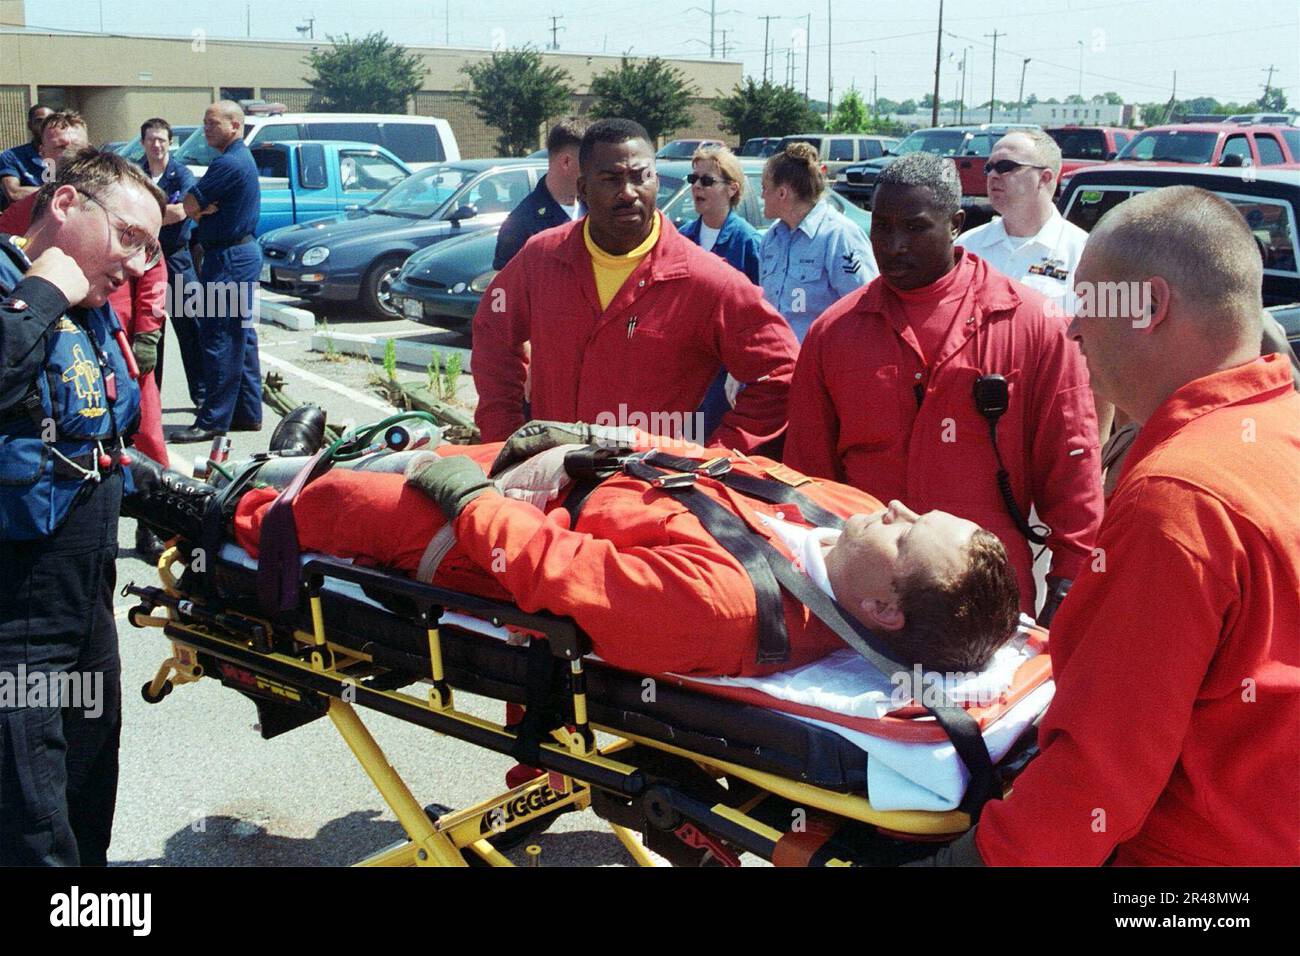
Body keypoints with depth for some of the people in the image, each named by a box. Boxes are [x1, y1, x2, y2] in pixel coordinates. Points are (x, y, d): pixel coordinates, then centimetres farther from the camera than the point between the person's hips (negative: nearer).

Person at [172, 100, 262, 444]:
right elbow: (199, 205, 13)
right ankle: (247, 413, 19)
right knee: (241, 335, 13)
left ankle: (213, 420, -5)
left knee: (219, 338, -8)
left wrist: (200, 208, 4)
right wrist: (204, 209, -8)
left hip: (228, 258, -11)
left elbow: (189, 206, -17)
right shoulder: (244, 159, 16)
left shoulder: (229, 164, -17)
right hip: (244, 251, 11)